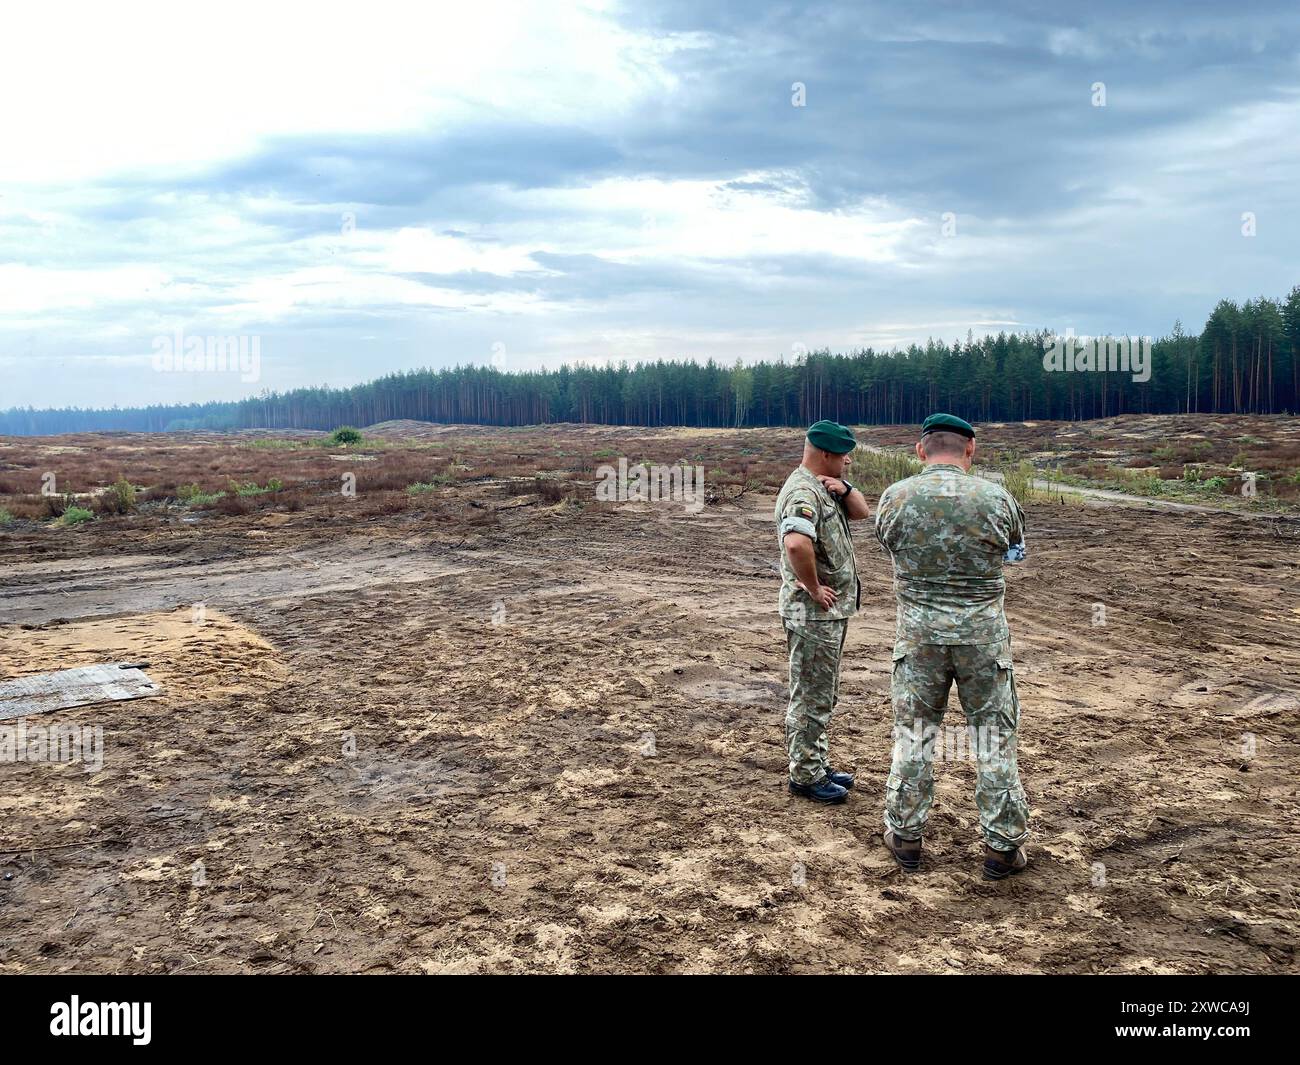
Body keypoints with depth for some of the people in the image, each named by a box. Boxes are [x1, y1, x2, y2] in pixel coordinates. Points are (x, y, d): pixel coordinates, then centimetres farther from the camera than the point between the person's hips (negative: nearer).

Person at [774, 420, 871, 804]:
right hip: (813, 613, -10)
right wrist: (814, 588, -25)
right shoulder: (803, 491, -22)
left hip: (832, 612, 10)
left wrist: (844, 489, -7)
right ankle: (805, 776, 12)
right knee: (811, 697, 1)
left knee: (824, 695, 19)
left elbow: (862, 512, 13)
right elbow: (796, 544, -38)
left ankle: (818, 765, 31)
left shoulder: (828, 486, 11)